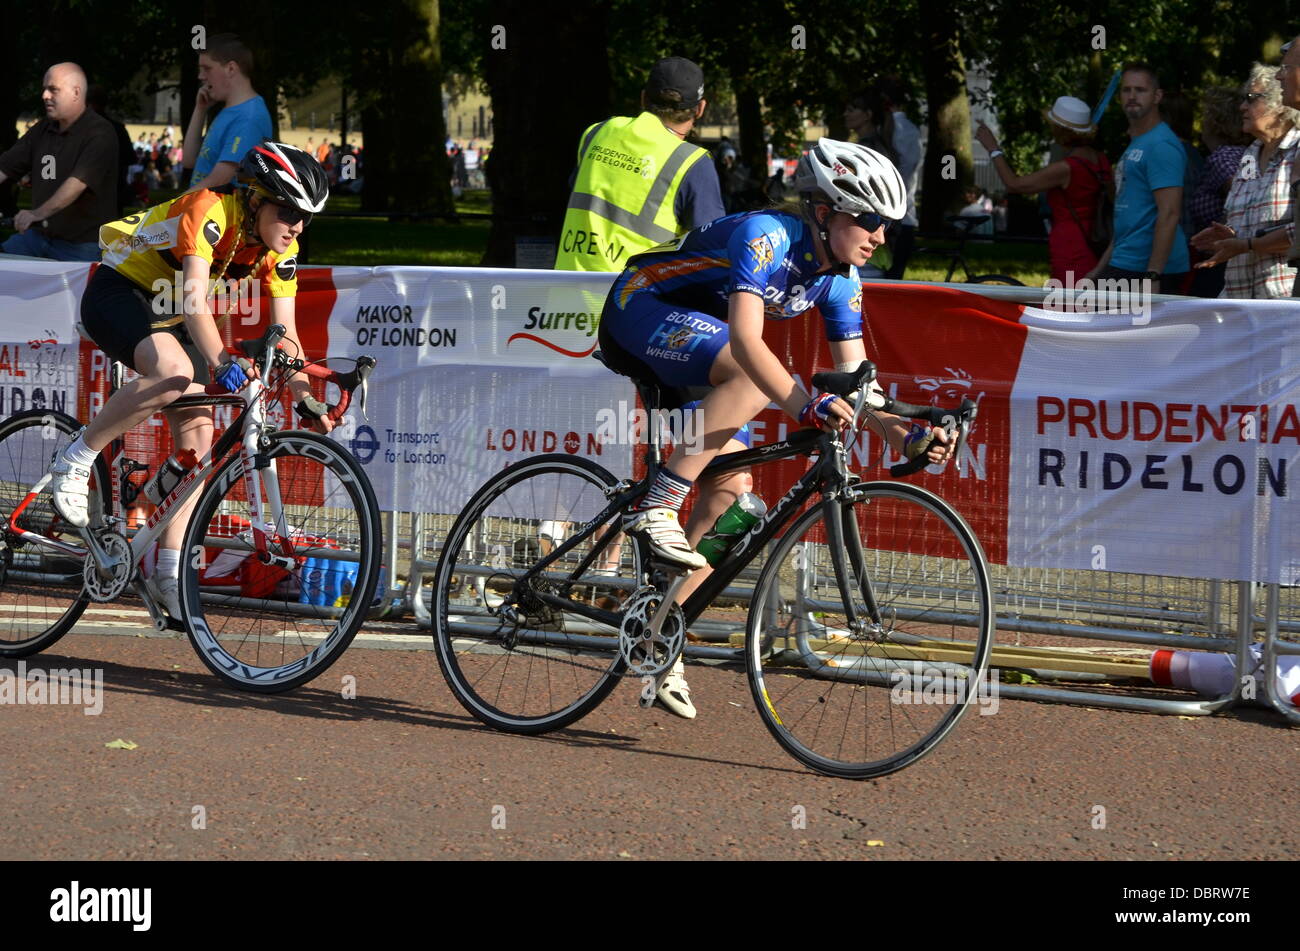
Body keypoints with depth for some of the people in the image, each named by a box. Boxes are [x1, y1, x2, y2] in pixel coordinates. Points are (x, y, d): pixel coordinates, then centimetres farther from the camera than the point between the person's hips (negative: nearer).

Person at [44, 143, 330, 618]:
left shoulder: (280, 250, -7)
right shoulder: (209, 211, -29)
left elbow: (284, 331, -6)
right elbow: (195, 296, -40)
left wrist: (304, 399, -18)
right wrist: (221, 363, -53)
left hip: (168, 313, 8)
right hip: (118, 294, -8)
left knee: (197, 429, -6)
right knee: (174, 372, -36)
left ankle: (169, 573, -2)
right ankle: (74, 462, -19)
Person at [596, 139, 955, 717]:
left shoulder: (840, 279, -3)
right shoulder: (767, 236, -28)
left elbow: (854, 378, -3)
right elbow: (747, 339, -41)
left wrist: (906, 438, -21)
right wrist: (806, 408, -54)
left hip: (690, 353, 8)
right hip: (638, 310, -8)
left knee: (732, 485, -4)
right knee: (757, 375, -33)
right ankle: (655, 507, -32)